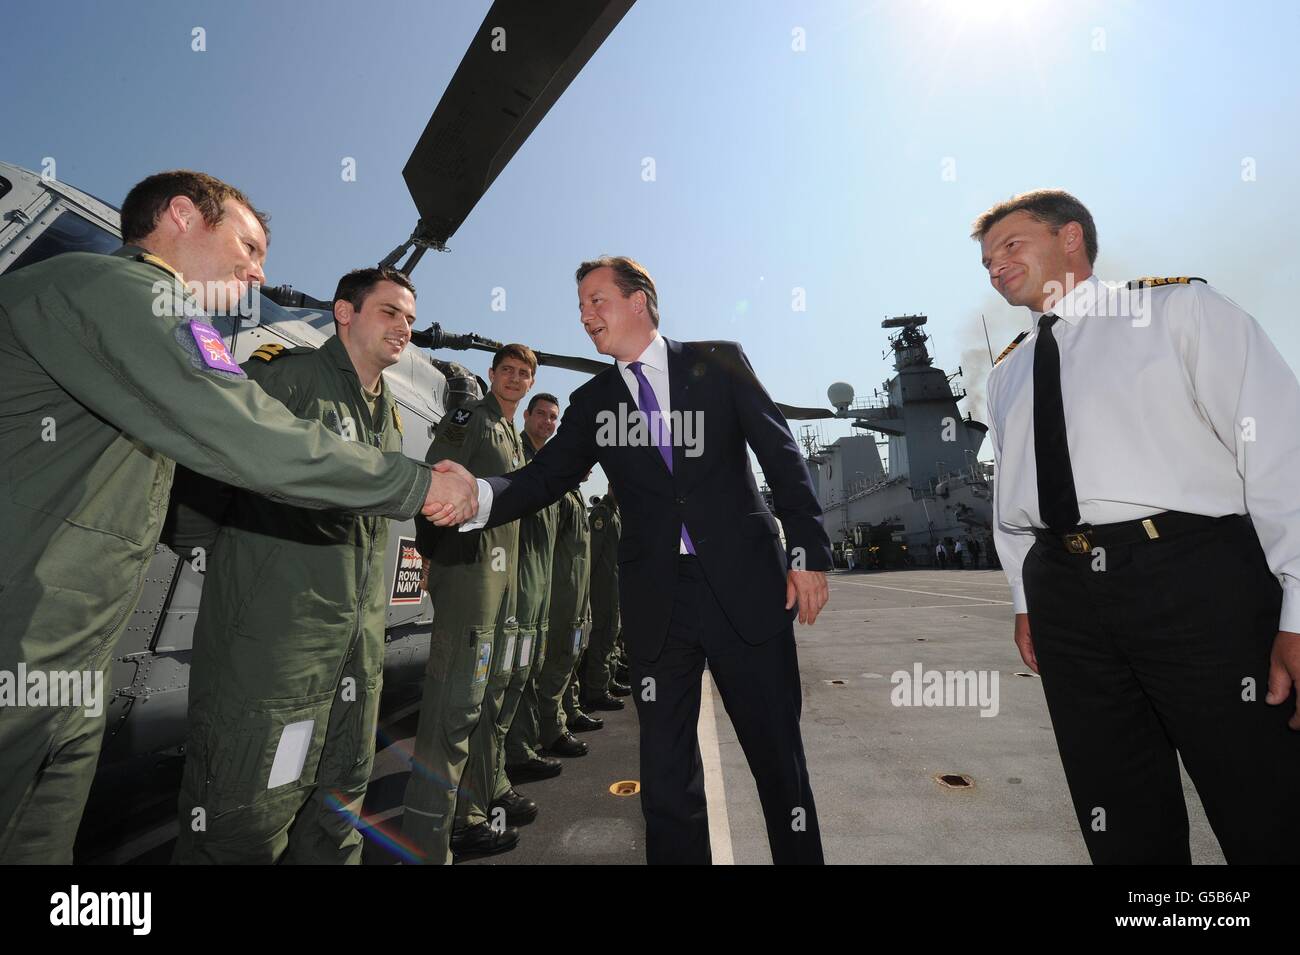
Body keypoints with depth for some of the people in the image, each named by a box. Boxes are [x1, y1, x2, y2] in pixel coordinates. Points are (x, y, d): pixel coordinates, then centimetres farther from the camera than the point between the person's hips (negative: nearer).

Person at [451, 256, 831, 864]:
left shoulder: (718, 362, 5)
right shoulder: (591, 402, 11)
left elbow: (781, 454, 3)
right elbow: (541, 479, 2)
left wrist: (809, 554, -3)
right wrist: (479, 494, -19)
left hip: (745, 585, -1)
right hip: (656, 601, 2)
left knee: (777, 754, 12)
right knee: (665, 770, 11)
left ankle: (800, 854, 37)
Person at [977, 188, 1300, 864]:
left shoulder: (1179, 308, 5)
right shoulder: (1006, 375, 17)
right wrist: (1026, 600, 12)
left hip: (1193, 576, -3)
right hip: (1064, 593, 4)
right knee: (1122, 825, 14)